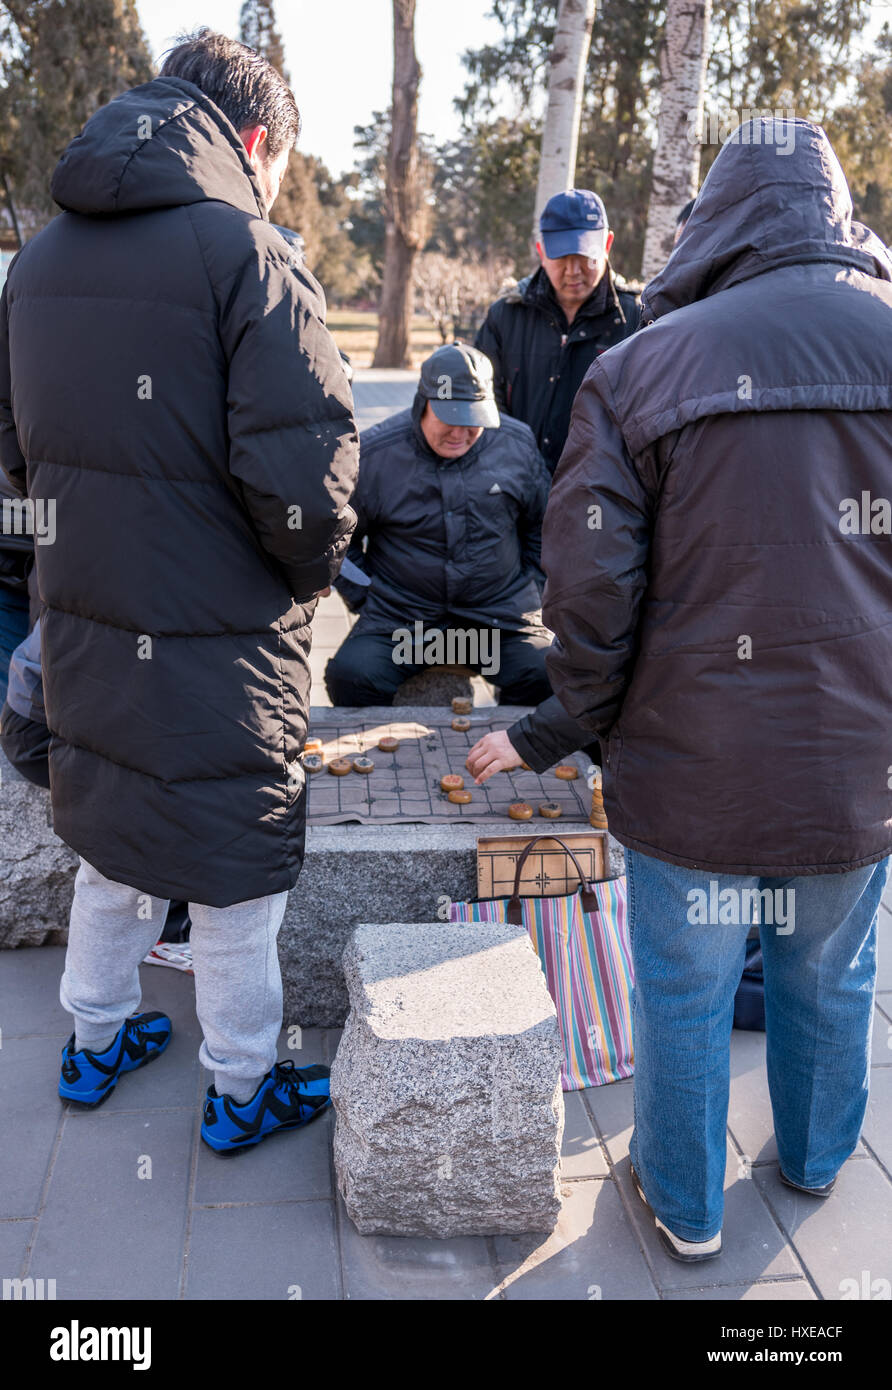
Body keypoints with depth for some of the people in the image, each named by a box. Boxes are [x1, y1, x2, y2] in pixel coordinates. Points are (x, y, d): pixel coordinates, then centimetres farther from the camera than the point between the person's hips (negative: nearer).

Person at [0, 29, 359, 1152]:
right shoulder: (242, 251, -14)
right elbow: (299, 470, -22)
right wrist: (313, 568, -4)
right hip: (218, 638, -6)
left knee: (112, 843, 23)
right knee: (233, 873, 10)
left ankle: (97, 1040, 41)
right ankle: (243, 1090, 28)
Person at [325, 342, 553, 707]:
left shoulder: (517, 445, 3)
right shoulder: (374, 454, -4)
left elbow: (543, 528, 17)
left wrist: (532, 594, 11)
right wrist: (364, 599, 2)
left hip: (502, 618, 1)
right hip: (397, 619, -1)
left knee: (546, 677, -24)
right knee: (350, 675, -27)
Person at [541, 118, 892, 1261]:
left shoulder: (640, 368, -10)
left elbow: (586, 592, -12)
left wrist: (602, 720, 5)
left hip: (697, 773, -3)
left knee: (684, 995, 16)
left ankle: (683, 1204, 36)